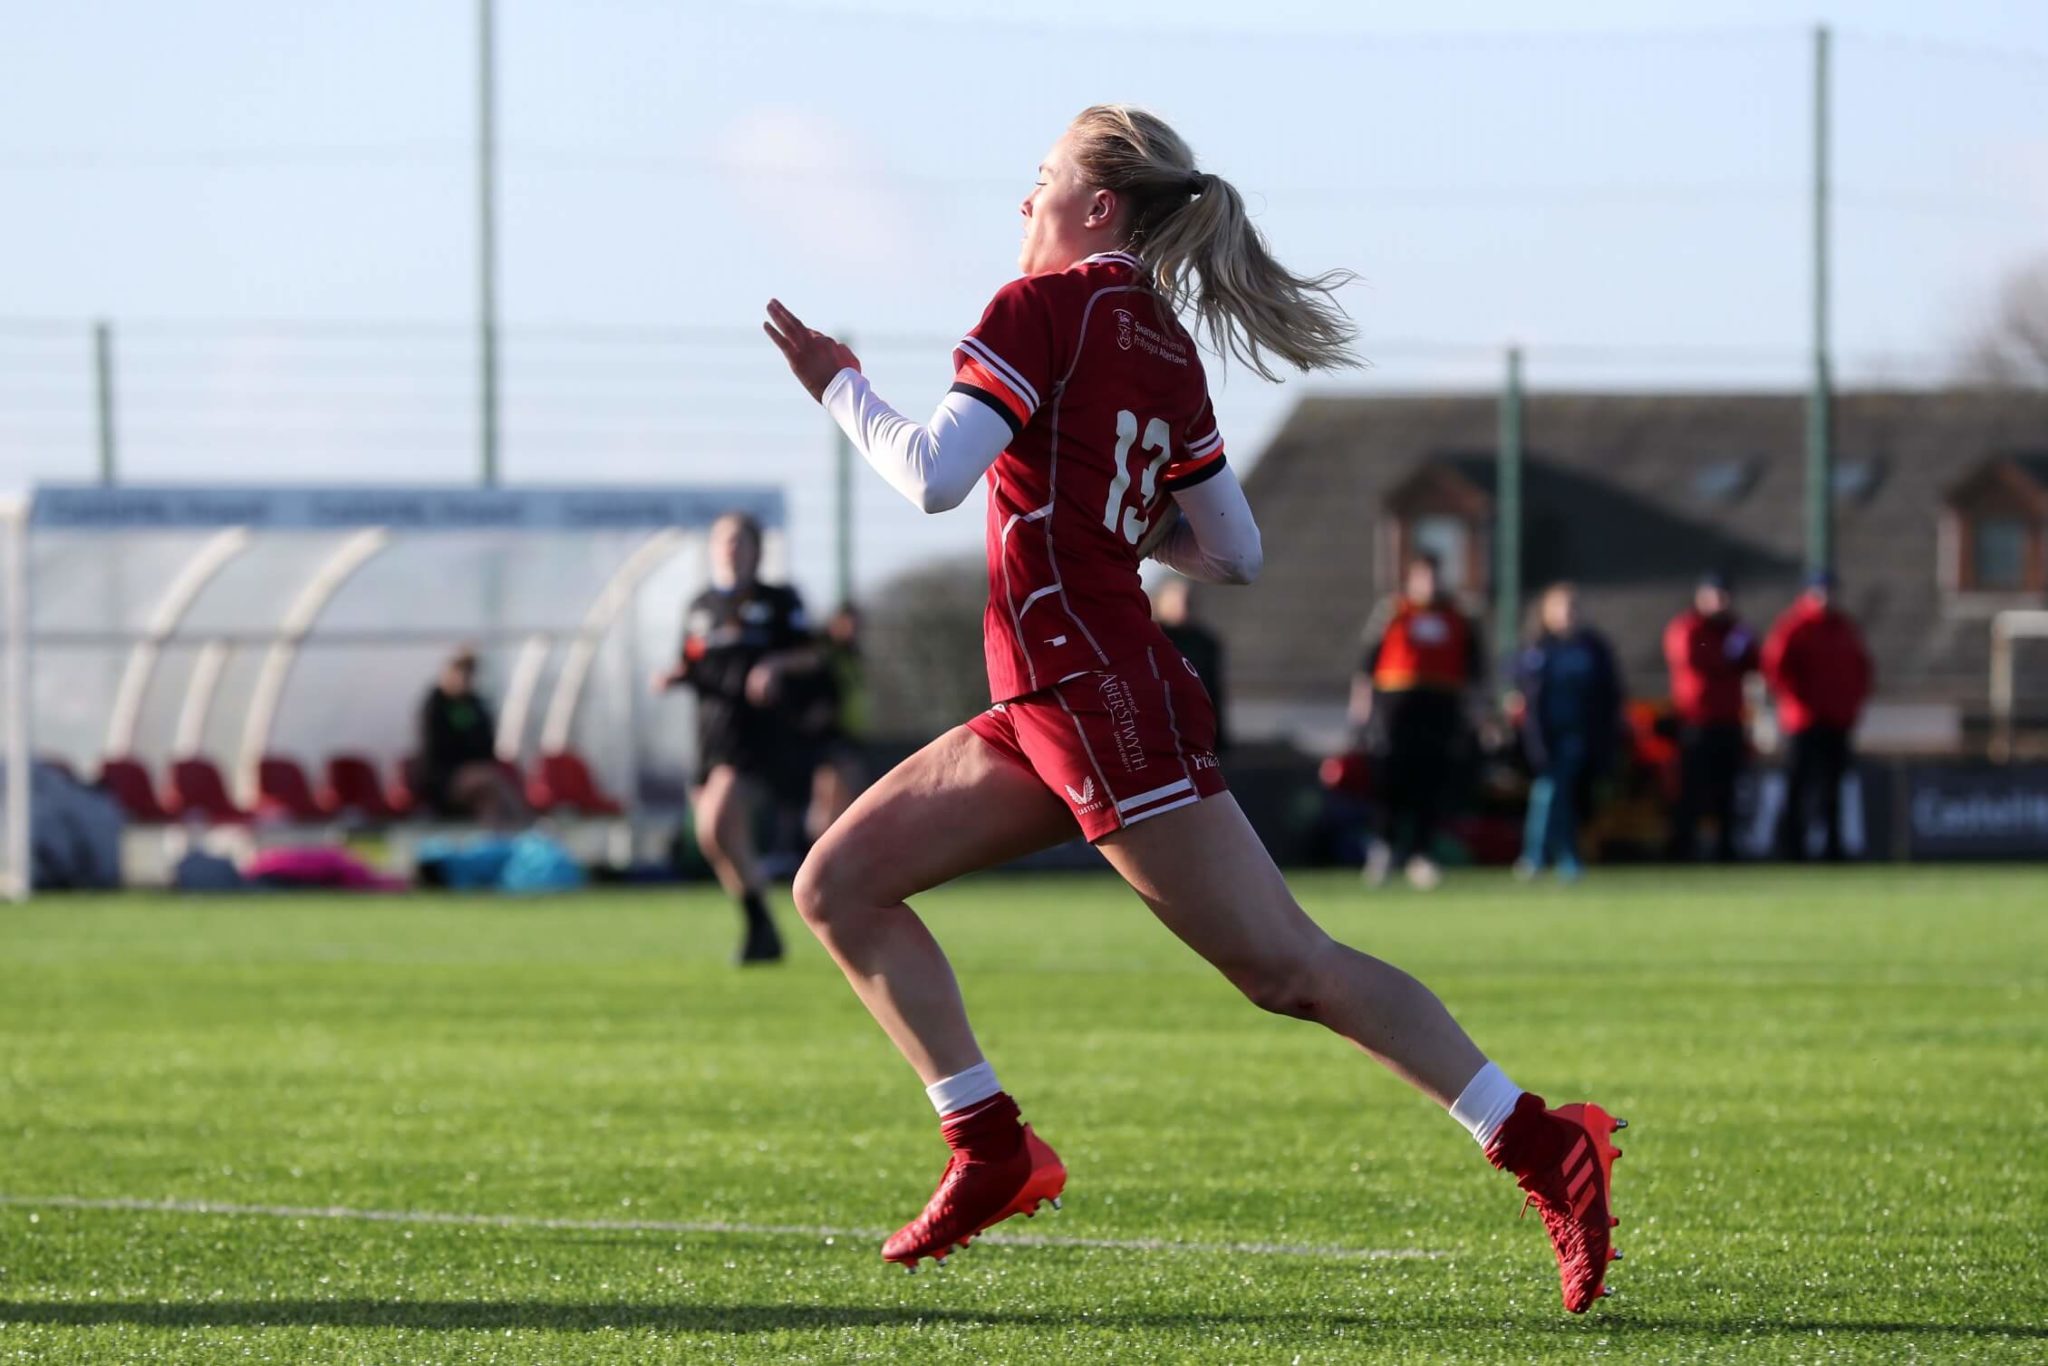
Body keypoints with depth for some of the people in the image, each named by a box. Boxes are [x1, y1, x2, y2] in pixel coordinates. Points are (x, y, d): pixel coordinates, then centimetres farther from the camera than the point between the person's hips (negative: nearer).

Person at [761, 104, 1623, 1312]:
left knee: (1284, 964, -10)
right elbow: (1234, 554, 17)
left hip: (1099, 696, -10)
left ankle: (1540, 1144, -9)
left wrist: (840, 389, -2)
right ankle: (993, 1150, 6)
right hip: (1053, 711, 10)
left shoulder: (1048, 308, -9)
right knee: (839, 884, 9)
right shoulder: (1166, 350, 14)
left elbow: (935, 474, -19)